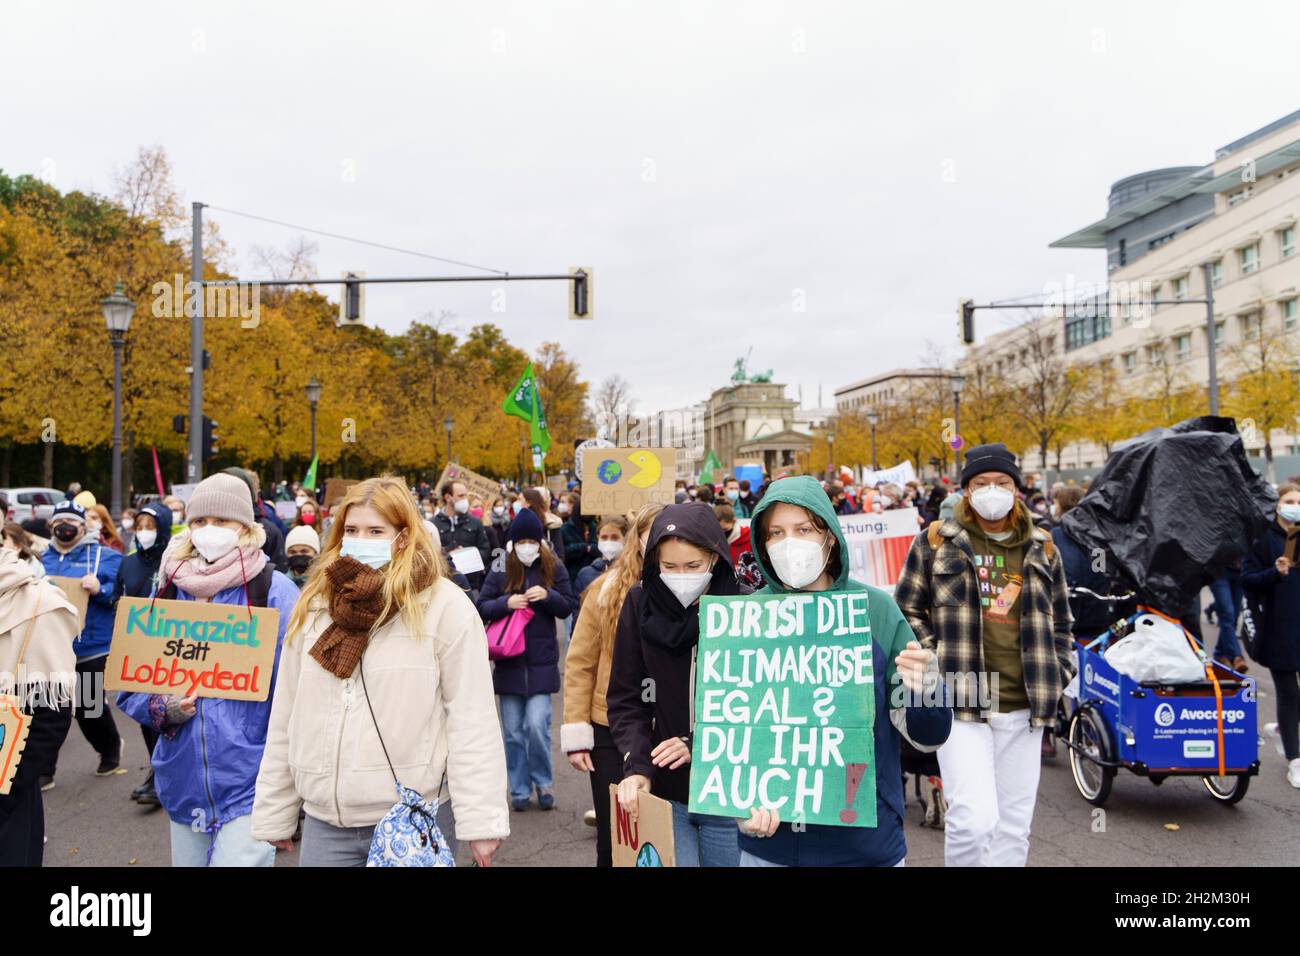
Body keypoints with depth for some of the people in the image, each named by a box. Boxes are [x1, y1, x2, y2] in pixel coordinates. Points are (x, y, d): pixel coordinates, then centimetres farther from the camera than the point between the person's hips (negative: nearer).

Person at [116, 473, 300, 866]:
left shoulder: (274, 590, -8)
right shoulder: (168, 589, 6)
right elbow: (131, 685, 12)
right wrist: (165, 709, -9)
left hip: (249, 787, -5)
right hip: (183, 785, 5)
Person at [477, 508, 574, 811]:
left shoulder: (553, 567, 0)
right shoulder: (501, 569, 0)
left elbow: (568, 606, 3)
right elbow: (482, 607, 0)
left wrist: (547, 595, -16)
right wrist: (506, 602, -18)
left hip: (541, 661, -1)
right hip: (509, 662, 1)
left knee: (537, 724, -8)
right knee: (513, 730, 7)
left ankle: (542, 781, 15)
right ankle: (519, 788, 21)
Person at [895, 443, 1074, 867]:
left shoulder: (1042, 549, 13)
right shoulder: (937, 541, 2)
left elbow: (1061, 621, 22)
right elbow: (906, 610, 5)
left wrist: (1055, 678, 10)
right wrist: (936, 664, -5)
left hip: (1023, 709, 4)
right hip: (961, 705, -4)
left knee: (1014, 827, 11)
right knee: (975, 818, -14)